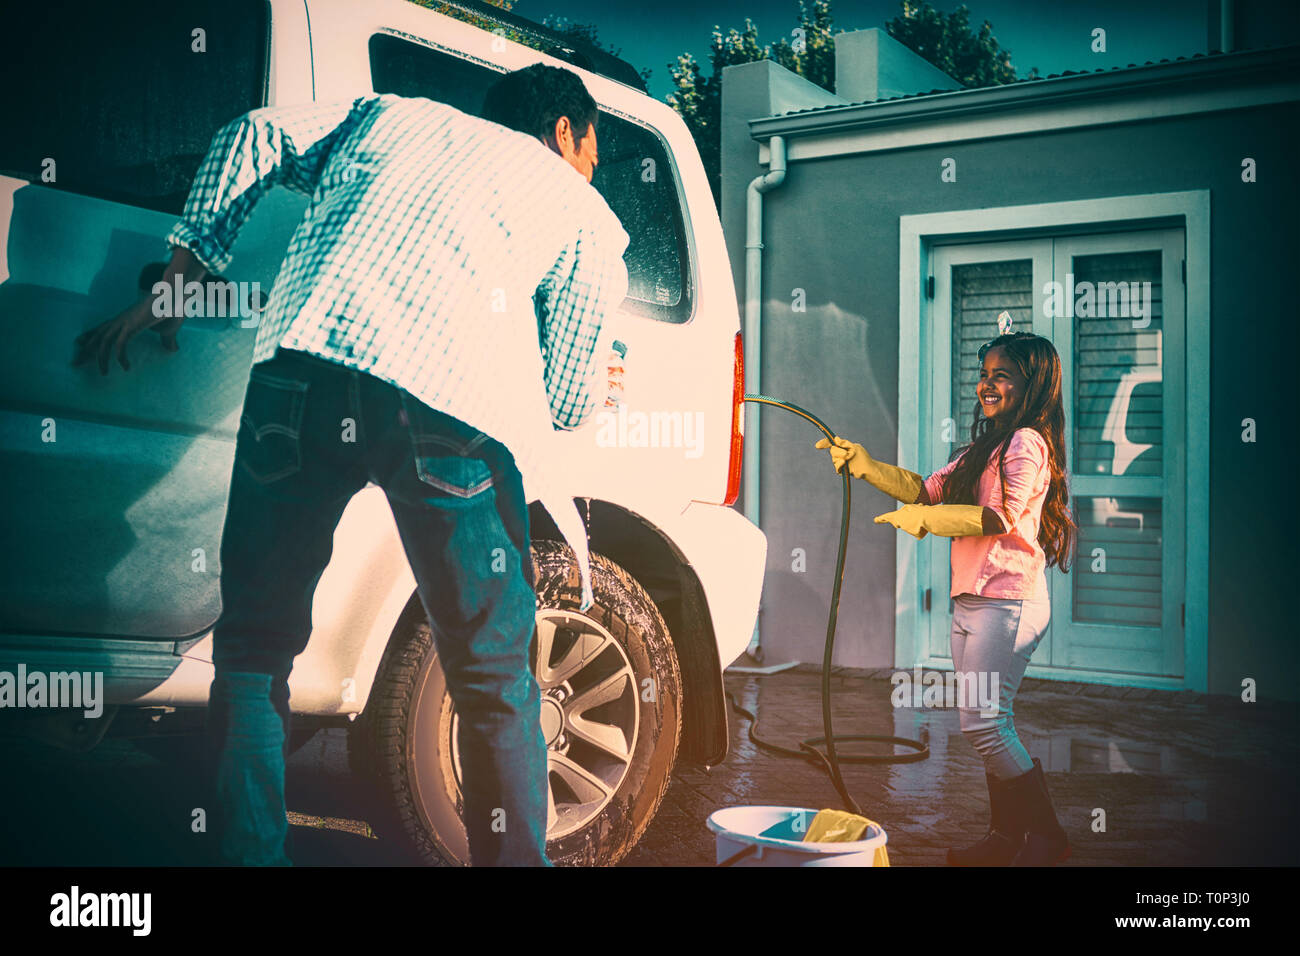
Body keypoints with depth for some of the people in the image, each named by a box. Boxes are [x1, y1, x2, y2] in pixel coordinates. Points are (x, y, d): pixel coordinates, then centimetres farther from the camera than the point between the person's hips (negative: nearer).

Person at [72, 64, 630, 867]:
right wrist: (591, 393, 41)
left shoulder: (392, 116, 34)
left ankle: (251, 852, 16)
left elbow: (255, 137, 26)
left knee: (255, 650, 16)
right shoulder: (586, 213, 24)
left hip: (305, 369, 2)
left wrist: (178, 283, 28)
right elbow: (569, 398, 17)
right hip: (457, 408, -2)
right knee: (494, 685, 11)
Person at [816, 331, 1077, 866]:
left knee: (983, 724, -9)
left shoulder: (1026, 442, -9)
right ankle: (1005, 837, 18)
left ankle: (1046, 835, 3)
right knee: (987, 726, 10)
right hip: (971, 601, 9)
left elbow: (1001, 516, -18)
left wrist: (922, 519, -14)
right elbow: (928, 490, 18)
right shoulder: (984, 449, 20)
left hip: (1007, 601, -9)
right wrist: (863, 464, 10)